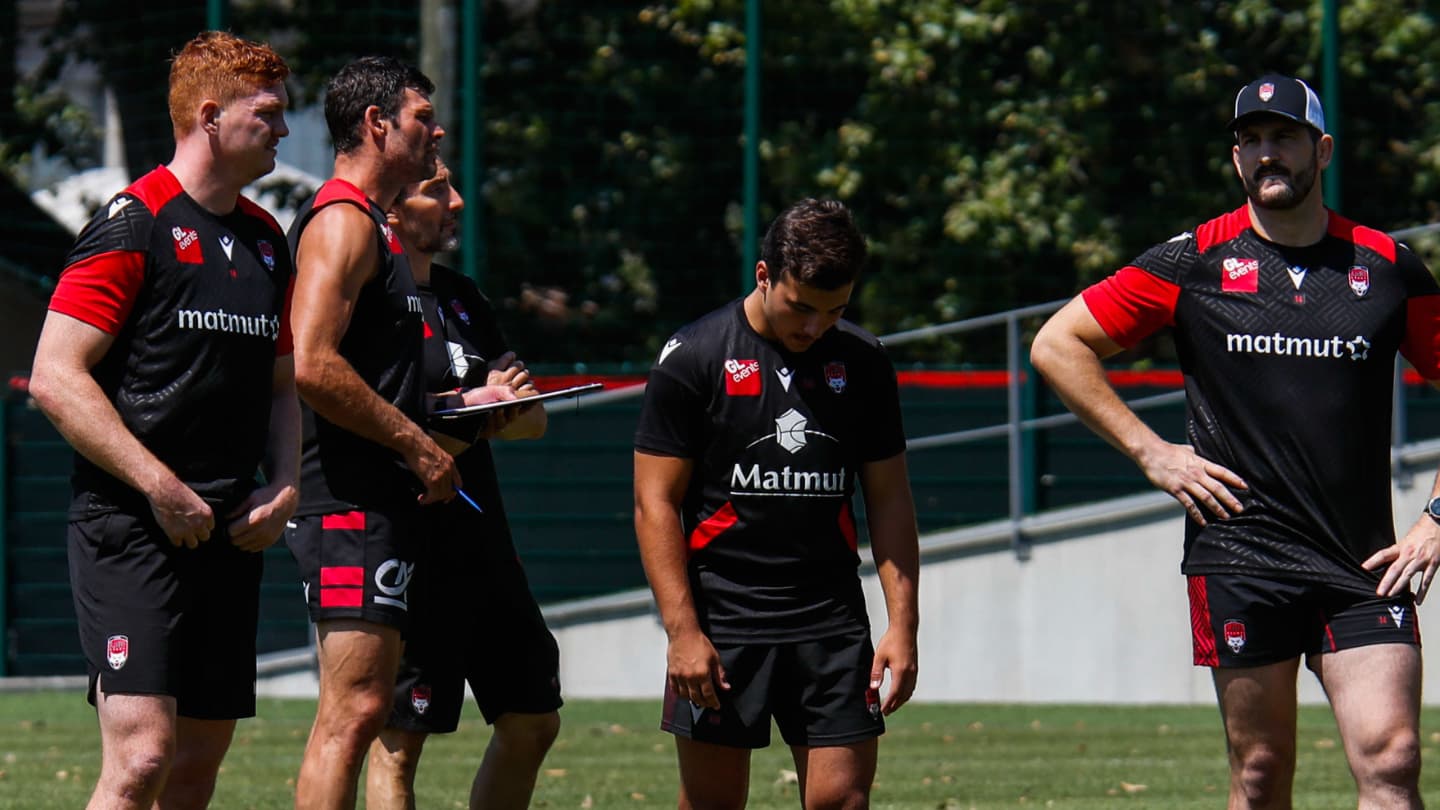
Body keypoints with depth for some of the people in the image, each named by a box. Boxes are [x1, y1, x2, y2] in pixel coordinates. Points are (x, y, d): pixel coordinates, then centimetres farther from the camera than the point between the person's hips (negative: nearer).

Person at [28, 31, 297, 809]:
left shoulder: (266, 238, 16)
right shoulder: (133, 223, -8)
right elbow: (56, 378, -14)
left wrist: (283, 486, 8)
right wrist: (162, 487, -17)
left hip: (229, 537, 8)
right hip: (129, 532, -8)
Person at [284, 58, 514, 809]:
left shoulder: (368, 226, 22)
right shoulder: (342, 222, -11)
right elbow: (312, 366, -22)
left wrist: (457, 405, 20)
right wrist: (421, 446, -16)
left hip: (378, 503, 11)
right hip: (351, 503, -11)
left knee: (357, 711, 10)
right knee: (352, 711, -14)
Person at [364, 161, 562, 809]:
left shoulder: (461, 296, 15)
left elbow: (535, 420, 15)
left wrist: (506, 407, -7)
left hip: (484, 548, 9)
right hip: (411, 556, -9)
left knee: (532, 721, 12)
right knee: (398, 743, -6)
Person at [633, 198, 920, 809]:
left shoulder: (864, 362, 7)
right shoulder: (693, 357, -4)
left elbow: (889, 500, 12)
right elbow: (655, 503, -4)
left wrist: (902, 622, 3)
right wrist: (683, 631, -12)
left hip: (833, 619, 3)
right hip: (721, 617, -2)